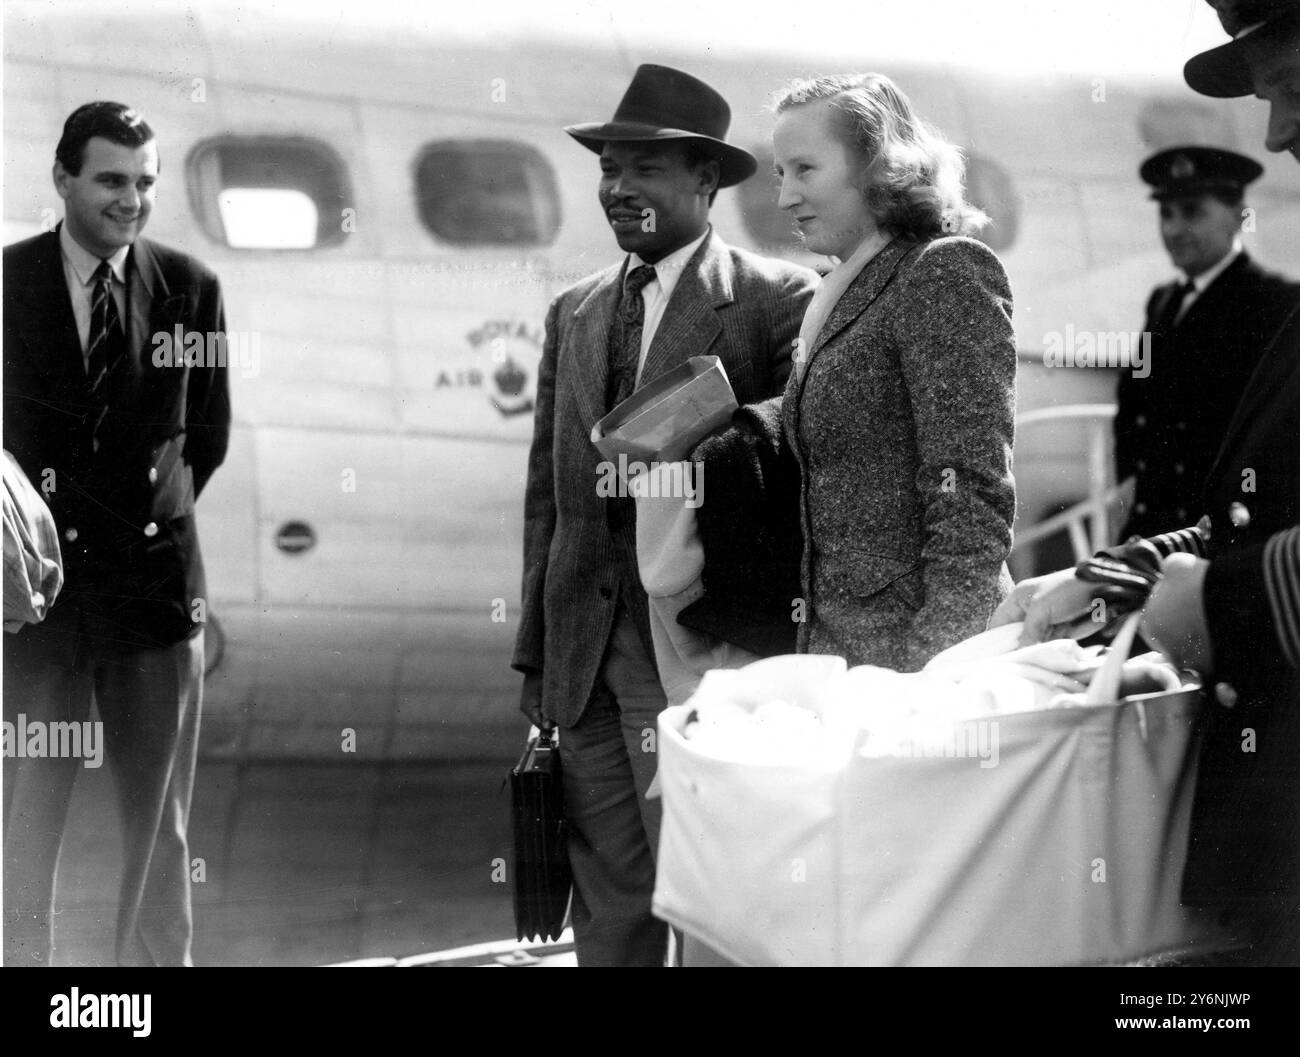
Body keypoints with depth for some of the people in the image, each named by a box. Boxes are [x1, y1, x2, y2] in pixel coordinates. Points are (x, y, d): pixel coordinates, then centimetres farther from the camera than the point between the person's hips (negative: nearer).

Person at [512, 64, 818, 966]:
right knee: (610, 904, 9)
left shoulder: (779, 300, -4)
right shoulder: (574, 314, 16)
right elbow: (548, 491, 16)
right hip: (585, 650, 6)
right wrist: (536, 653, 13)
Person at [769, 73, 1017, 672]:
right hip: (830, 638, 8)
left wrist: (932, 663, -22)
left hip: (913, 645, -8)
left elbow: (974, 497, -16)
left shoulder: (946, 270, -8)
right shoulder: (840, 291, 17)